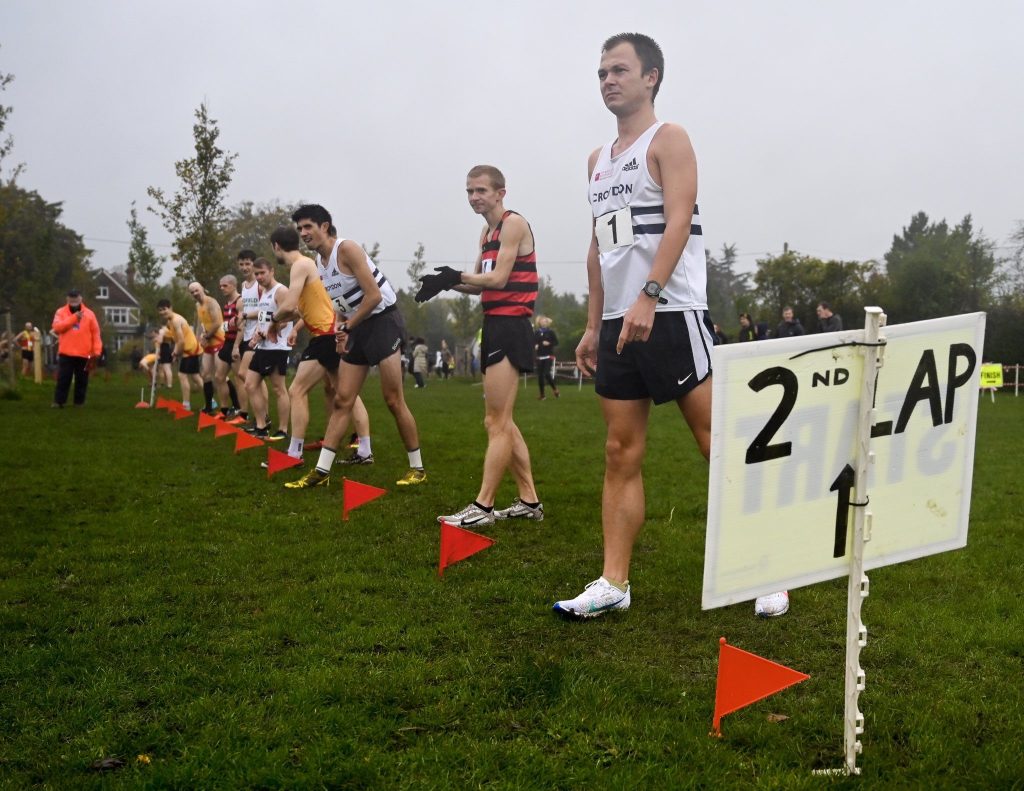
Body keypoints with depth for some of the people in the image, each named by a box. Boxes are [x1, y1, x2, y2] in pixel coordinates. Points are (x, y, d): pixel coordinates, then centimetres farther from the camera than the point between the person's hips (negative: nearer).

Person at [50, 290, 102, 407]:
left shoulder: (89, 314, 5)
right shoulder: (61, 312, 4)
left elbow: (96, 334, 3)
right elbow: (57, 327, -13)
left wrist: (96, 351, -6)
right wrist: (74, 318, -19)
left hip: (83, 355, 1)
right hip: (66, 354, -1)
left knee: (82, 380, 7)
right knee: (63, 379, 0)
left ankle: (79, 403, 15)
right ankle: (58, 402, 6)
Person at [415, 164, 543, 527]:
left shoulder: (514, 223, -8)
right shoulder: (487, 231, 20)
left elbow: (498, 279, -17)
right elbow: (482, 283, 12)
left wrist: (455, 277, -12)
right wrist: (449, 281, -5)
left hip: (510, 327, -10)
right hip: (496, 326, 10)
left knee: (496, 423, -8)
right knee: (502, 422, 12)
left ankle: (482, 507, -4)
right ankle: (529, 501, 18)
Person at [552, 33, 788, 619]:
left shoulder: (668, 140, 0)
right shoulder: (599, 159, 21)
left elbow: (678, 222, -14)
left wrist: (650, 296, -27)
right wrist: (593, 325, 17)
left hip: (671, 315, -7)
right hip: (619, 323, 7)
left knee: (719, 444, -3)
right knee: (621, 453, 5)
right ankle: (614, 583, 9)